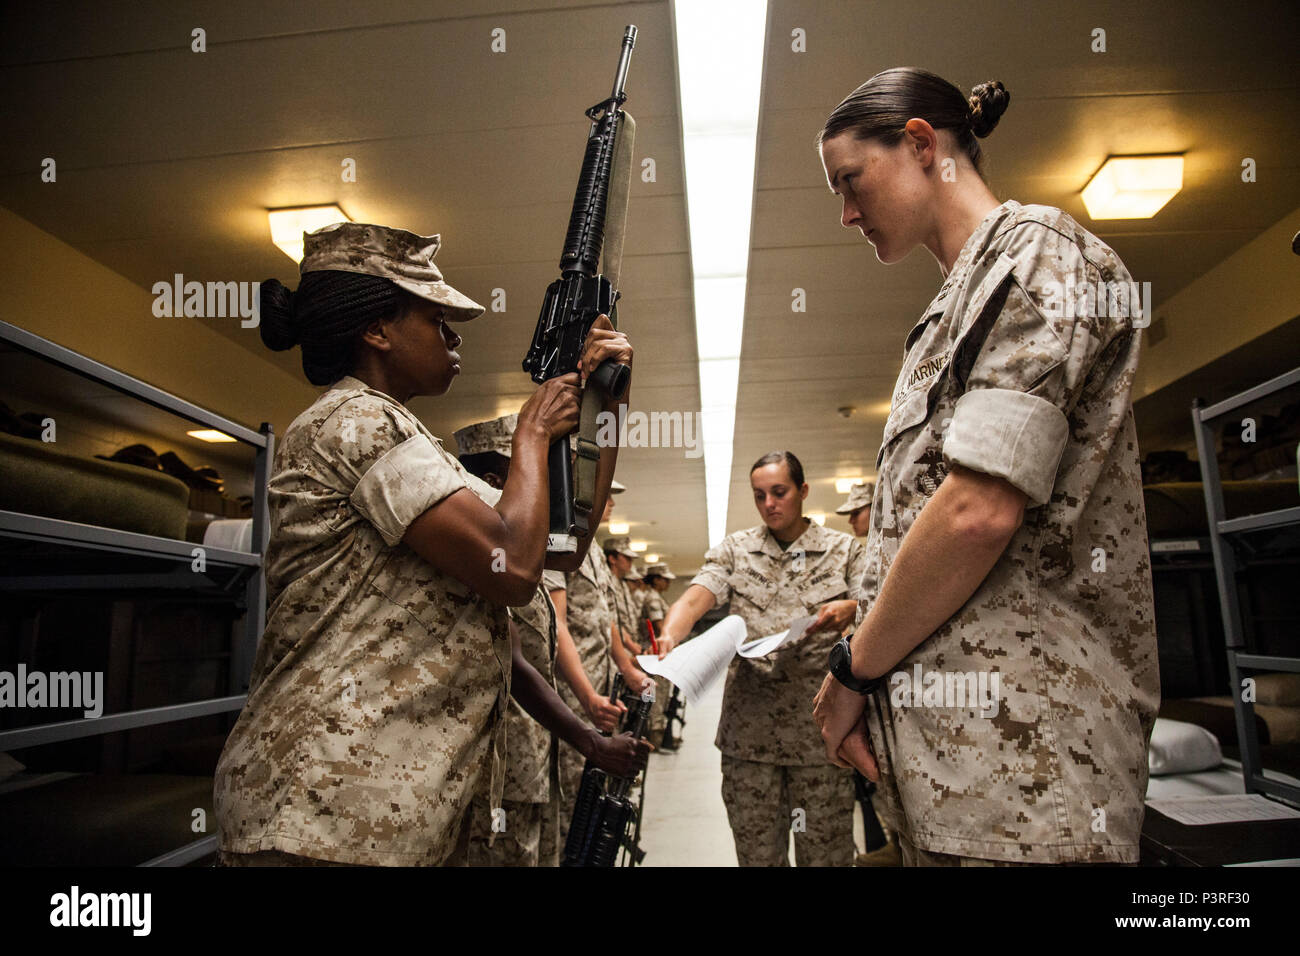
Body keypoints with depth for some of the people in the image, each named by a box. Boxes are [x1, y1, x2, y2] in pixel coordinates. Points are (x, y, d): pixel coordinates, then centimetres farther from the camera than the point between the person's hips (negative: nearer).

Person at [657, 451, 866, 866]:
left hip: (820, 730, -1)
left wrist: (850, 610, -23)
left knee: (825, 851, 7)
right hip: (749, 730, 1)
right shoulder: (733, 548, 9)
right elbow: (694, 598, -5)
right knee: (756, 851, 11)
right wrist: (669, 636, -27)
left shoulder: (844, 549, 8)